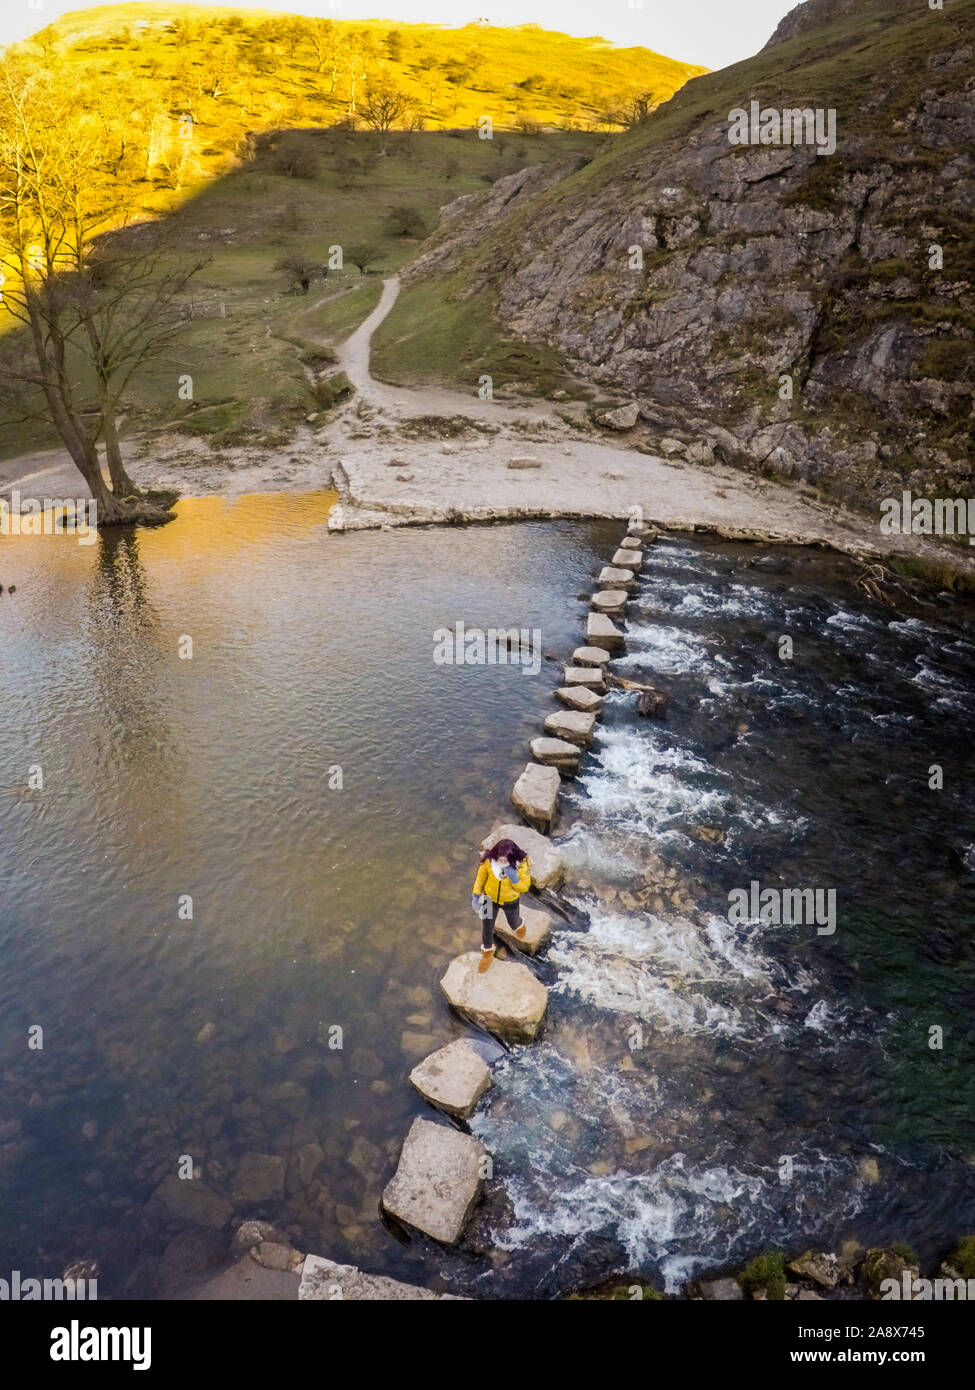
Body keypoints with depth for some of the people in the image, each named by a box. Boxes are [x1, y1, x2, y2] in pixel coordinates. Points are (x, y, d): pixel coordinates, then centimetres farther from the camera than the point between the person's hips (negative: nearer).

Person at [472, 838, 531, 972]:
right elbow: (481, 875, -9)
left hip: (510, 901, 0)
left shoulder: (521, 864, -32)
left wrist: (513, 877, -40)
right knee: (487, 928, 15)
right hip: (490, 898, 0)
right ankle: (487, 952, 46)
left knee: (514, 923, 28)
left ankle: (519, 925, 67)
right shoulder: (489, 860, -29)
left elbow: (525, 887, -21)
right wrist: (476, 894, -6)